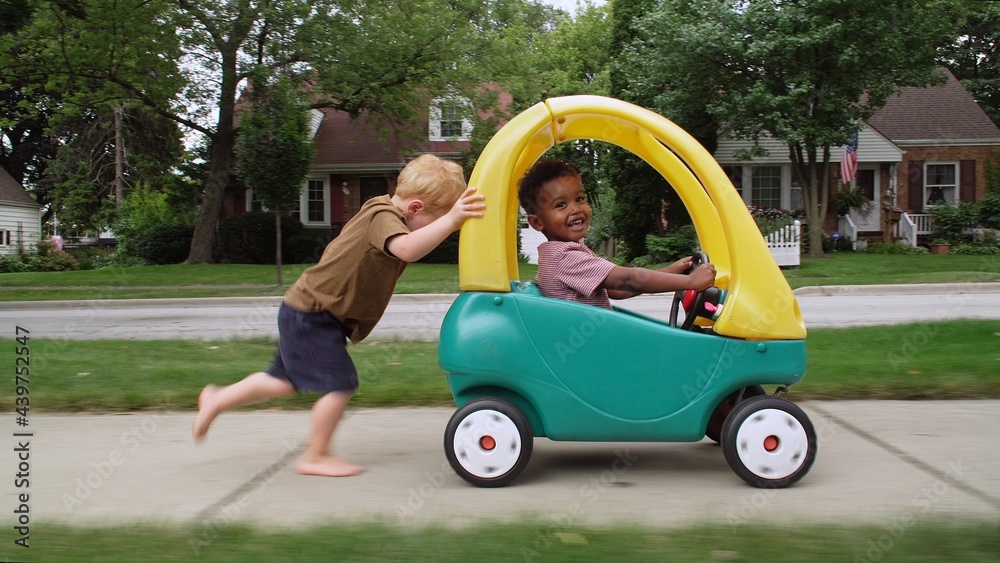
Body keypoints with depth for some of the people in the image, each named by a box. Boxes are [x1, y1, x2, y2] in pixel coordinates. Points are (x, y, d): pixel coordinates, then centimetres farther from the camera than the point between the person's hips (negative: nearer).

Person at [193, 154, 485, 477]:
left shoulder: (383, 211, 6)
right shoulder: (383, 216, -24)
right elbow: (407, 249, -44)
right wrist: (450, 220, -50)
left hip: (305, 311, 10)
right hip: (310, 314, -10)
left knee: (286, 381, 22)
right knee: (340, 383, -10)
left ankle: (217, 400, 39)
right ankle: (315, 457, 4)